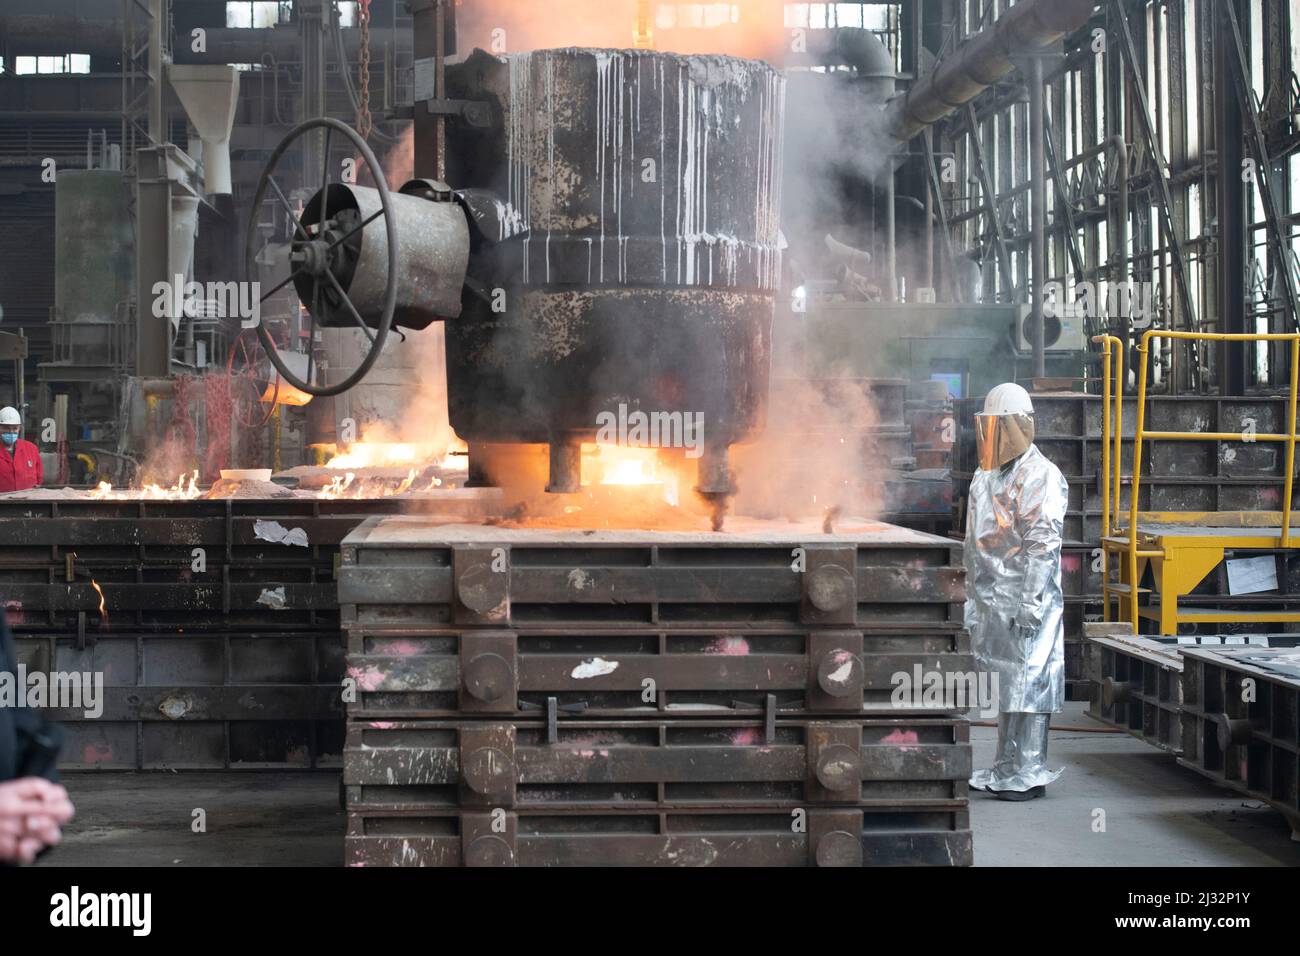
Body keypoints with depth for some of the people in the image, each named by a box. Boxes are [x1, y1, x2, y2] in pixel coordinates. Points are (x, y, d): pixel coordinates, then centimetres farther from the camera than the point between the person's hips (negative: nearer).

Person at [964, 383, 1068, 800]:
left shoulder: (1042, 477, -8)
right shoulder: (984, 477, 17)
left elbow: (1042, 545, -14)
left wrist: (1029, 602, -19)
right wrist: (972, 598, 18)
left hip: (1026, 598, -8)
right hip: (991, 601, 8)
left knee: (1026, 683, -5)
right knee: (1002, 686, 10)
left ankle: (1028, 772, -1)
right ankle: (1006, 769, 16)